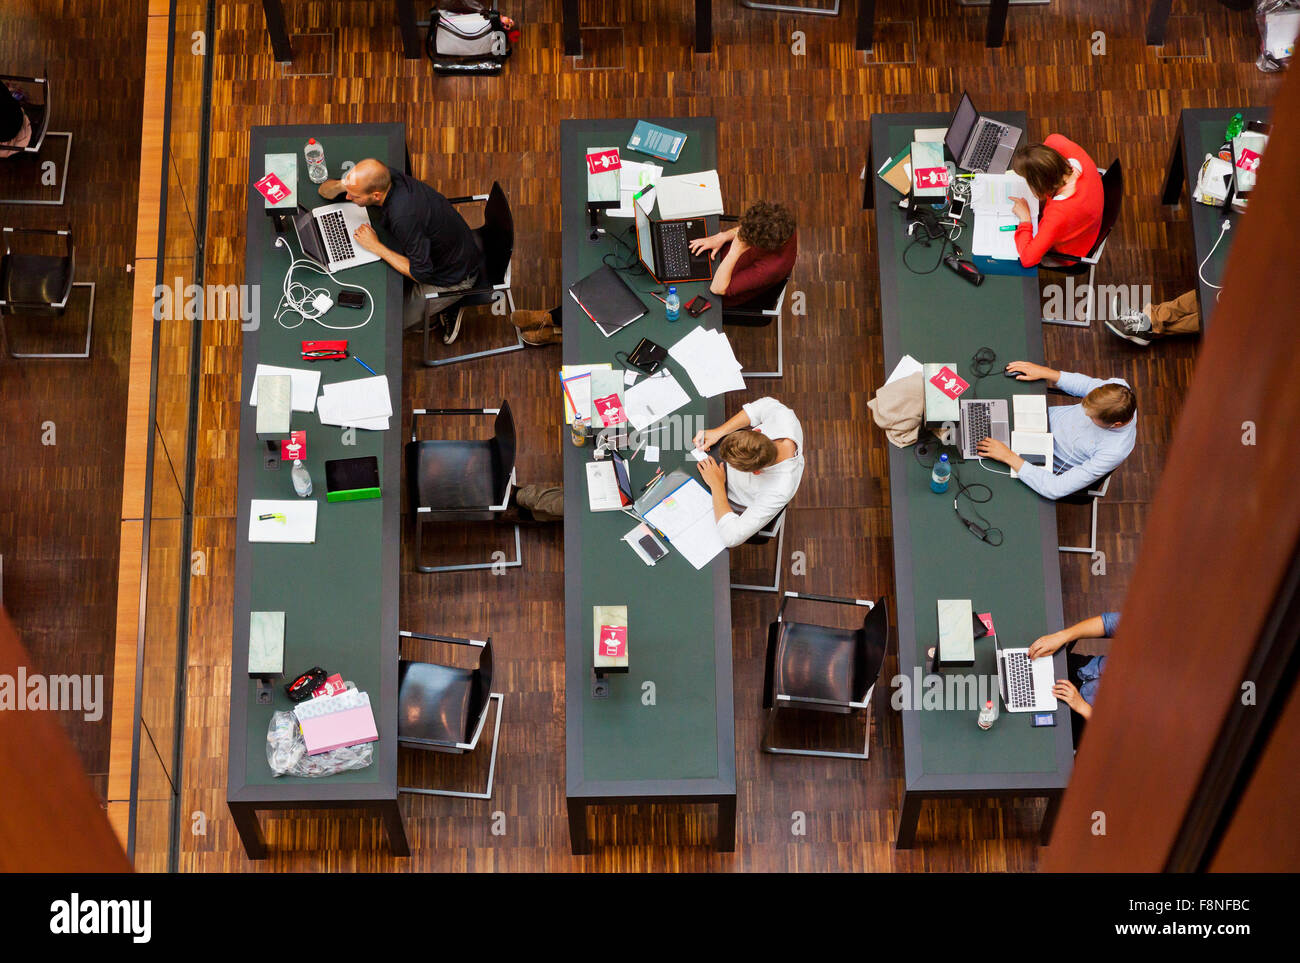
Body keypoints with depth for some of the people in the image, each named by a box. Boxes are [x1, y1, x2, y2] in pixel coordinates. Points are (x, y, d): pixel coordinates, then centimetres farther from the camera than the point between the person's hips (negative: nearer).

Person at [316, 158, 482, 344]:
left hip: (453, 278, -8)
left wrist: (376, 247, -23)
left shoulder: (405, 217, -41)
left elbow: (420, 273, -28)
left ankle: (447, 310, 14)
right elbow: (325, 191, 0)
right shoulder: (386, 176, -16)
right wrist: (341, 185, -24)